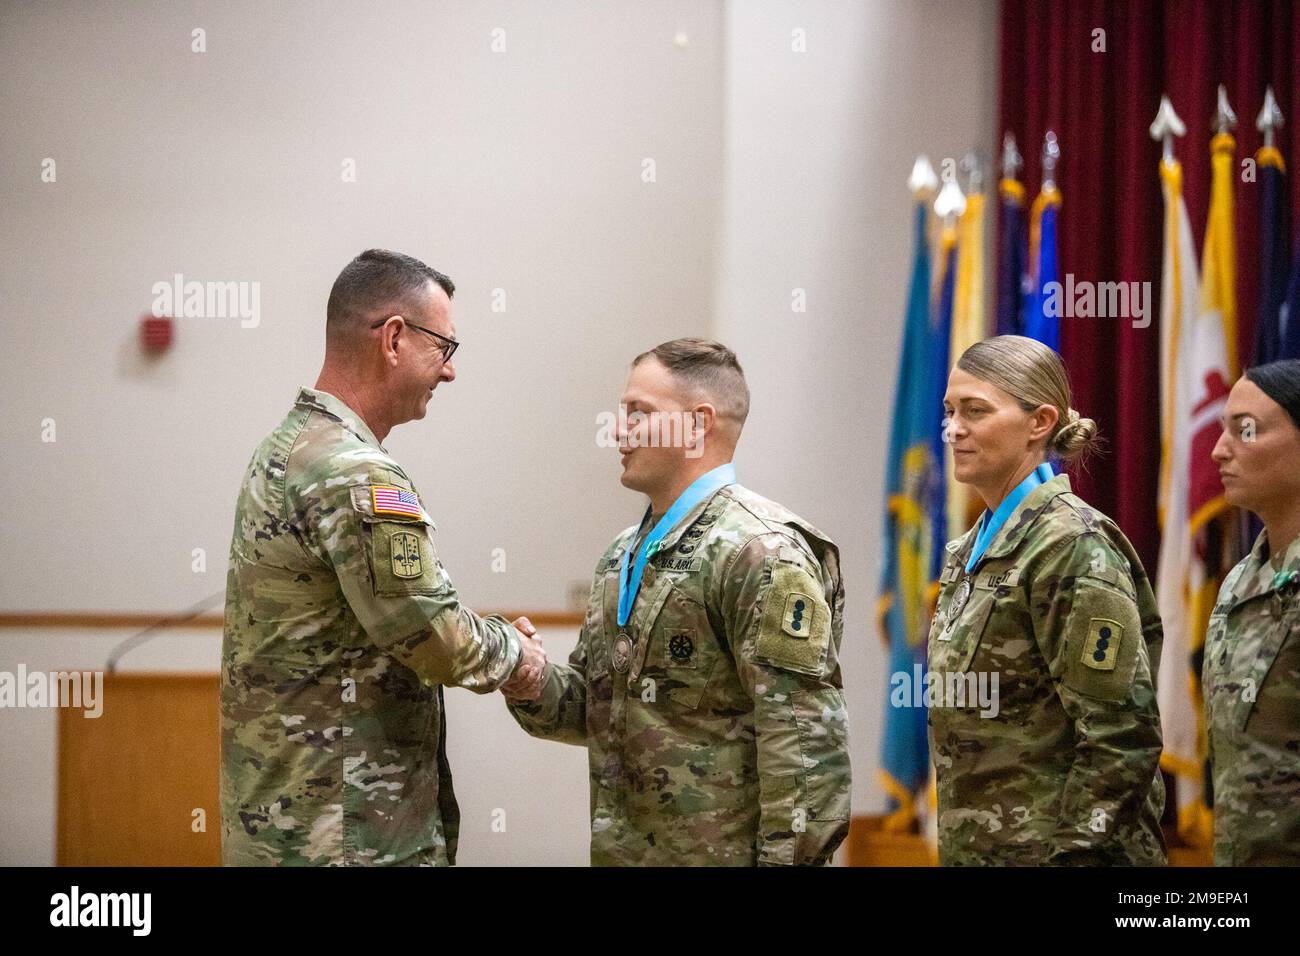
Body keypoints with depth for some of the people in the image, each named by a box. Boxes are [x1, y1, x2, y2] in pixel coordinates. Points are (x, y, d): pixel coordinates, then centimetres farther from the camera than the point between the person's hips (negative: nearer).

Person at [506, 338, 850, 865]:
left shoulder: (760, 553, -14)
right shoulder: (622, 555, 14)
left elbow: (805, 738, -19)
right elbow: (593, 704, 20)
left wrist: (789, 857, -22)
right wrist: (537, 685, -1)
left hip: (720, 855, -8)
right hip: (621, 851, 8)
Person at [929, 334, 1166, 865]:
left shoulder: (1072, 546, -14)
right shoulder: (971, 549, 11)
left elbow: (1124, 735, -17)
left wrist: (1071, 851, -19)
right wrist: (955, 843, 15)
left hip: (1050, 847, -8)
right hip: (971, 845, 8)